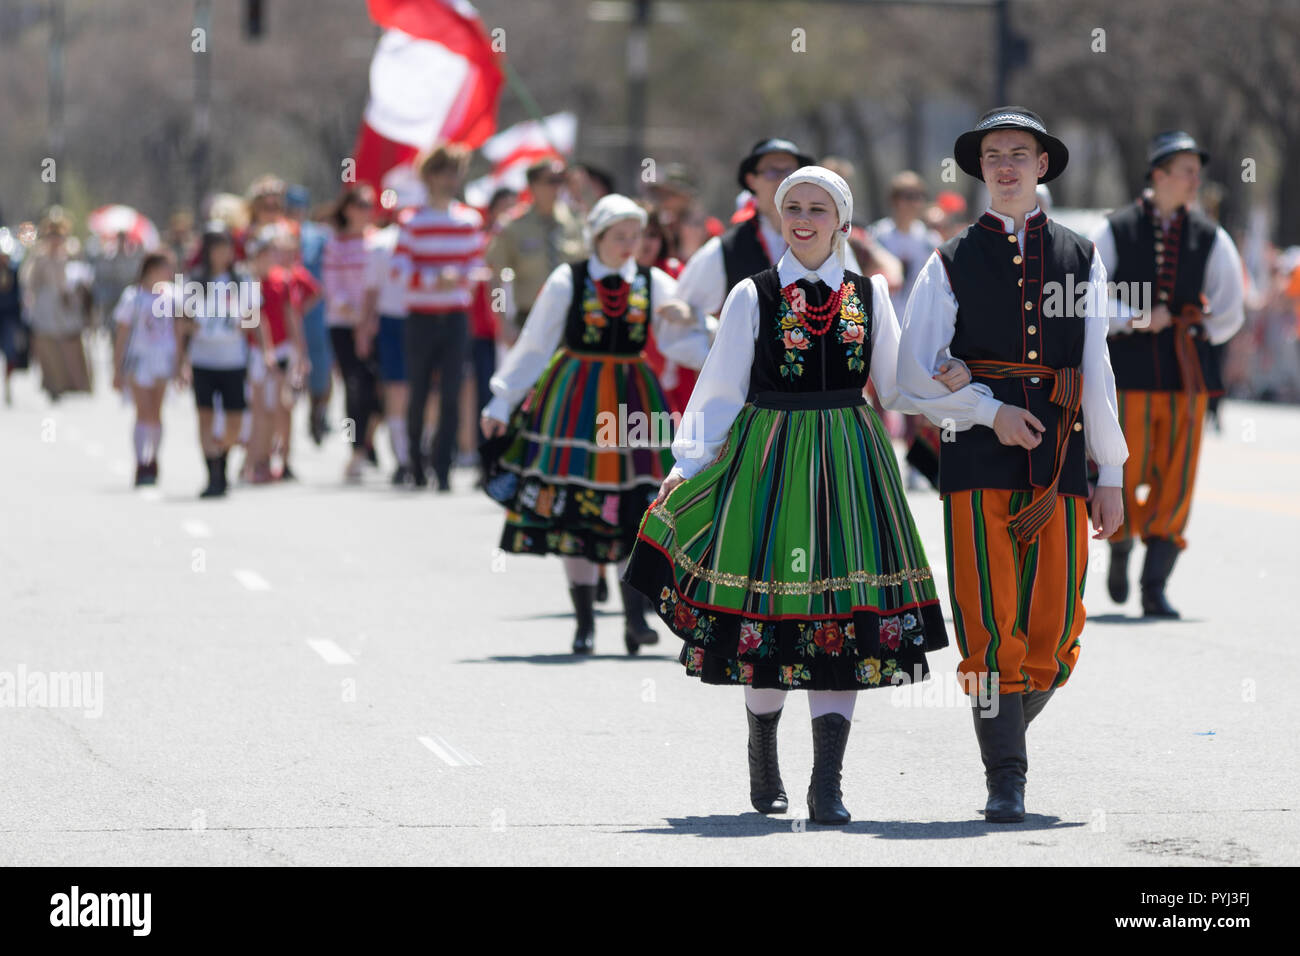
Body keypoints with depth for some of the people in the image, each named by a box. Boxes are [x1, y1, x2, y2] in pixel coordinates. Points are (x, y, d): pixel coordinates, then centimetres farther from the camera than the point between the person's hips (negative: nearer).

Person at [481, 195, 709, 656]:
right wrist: (502, 403, 5)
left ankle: (635, 615, -6)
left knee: (636, 506, -7)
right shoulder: (567, 281, -2)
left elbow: (686, 348, 3)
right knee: (573, 510, -2)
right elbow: (533, 346, 5)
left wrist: (687, 320, -18)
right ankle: (584, 622, 6)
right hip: (576, 396, -2)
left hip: (633, 399, 2)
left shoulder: (653, 283, 4)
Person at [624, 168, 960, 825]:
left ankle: (826, 786, -8)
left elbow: (896, 388, 11)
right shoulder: (753, 296, 3)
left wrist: (945, 379, -9)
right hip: (767, 460, -1)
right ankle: (763, 759, 26)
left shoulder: (869, 296, 9)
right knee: (770, 606, 1)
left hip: (846, 468, 1)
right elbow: (720, 393, 3)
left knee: (843, 615, -7)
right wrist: (688, 464, -7)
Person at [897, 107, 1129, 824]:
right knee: (990, 629, -8)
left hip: (1059, 457, 2)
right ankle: (1005, 782, -3)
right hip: (977, 458, -2)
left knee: (1055, 637, 0)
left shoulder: (1080, 259, 14)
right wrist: (991, 413, -9)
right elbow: (915, 377, 4)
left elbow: (1098, 375, 13)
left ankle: (1007, 729, 25)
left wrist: (1111, 476, 9)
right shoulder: (951, 265, 8)